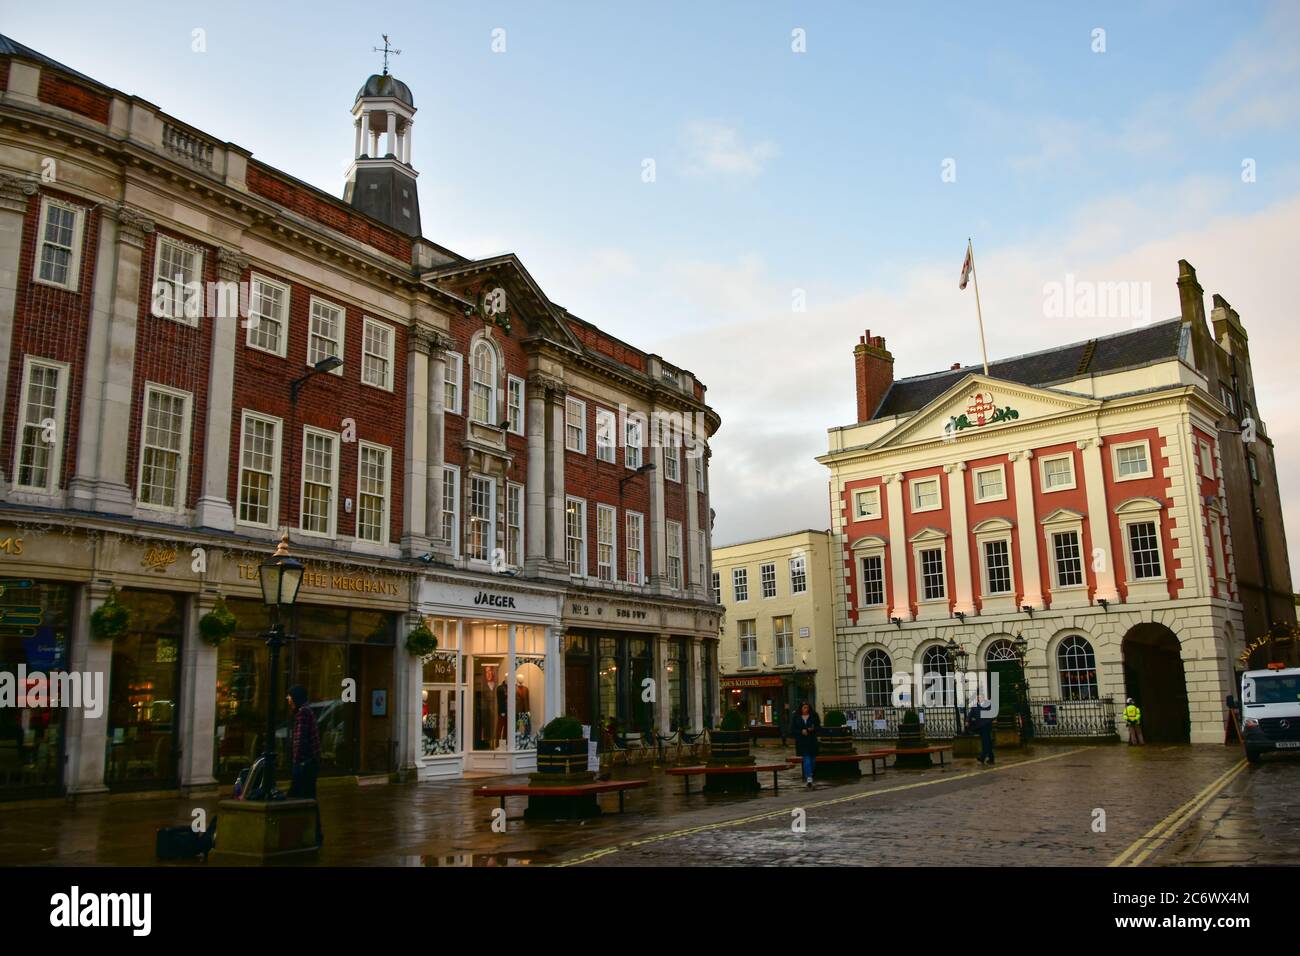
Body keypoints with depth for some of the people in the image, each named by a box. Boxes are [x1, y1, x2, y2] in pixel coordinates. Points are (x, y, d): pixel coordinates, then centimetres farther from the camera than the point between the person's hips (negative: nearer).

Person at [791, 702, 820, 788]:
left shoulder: (814, 716, 3)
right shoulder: (796, 718, 3)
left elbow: (819, 727, 3)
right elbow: (792, 730, 1)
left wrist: (813, 729, -17)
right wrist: (801, 731, -14)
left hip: (812, 741, 2)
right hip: (802, 742, -2)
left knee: (812, 759, 8)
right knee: (806, 759, -11)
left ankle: (808, 775, 26)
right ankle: (809, 778, -17)